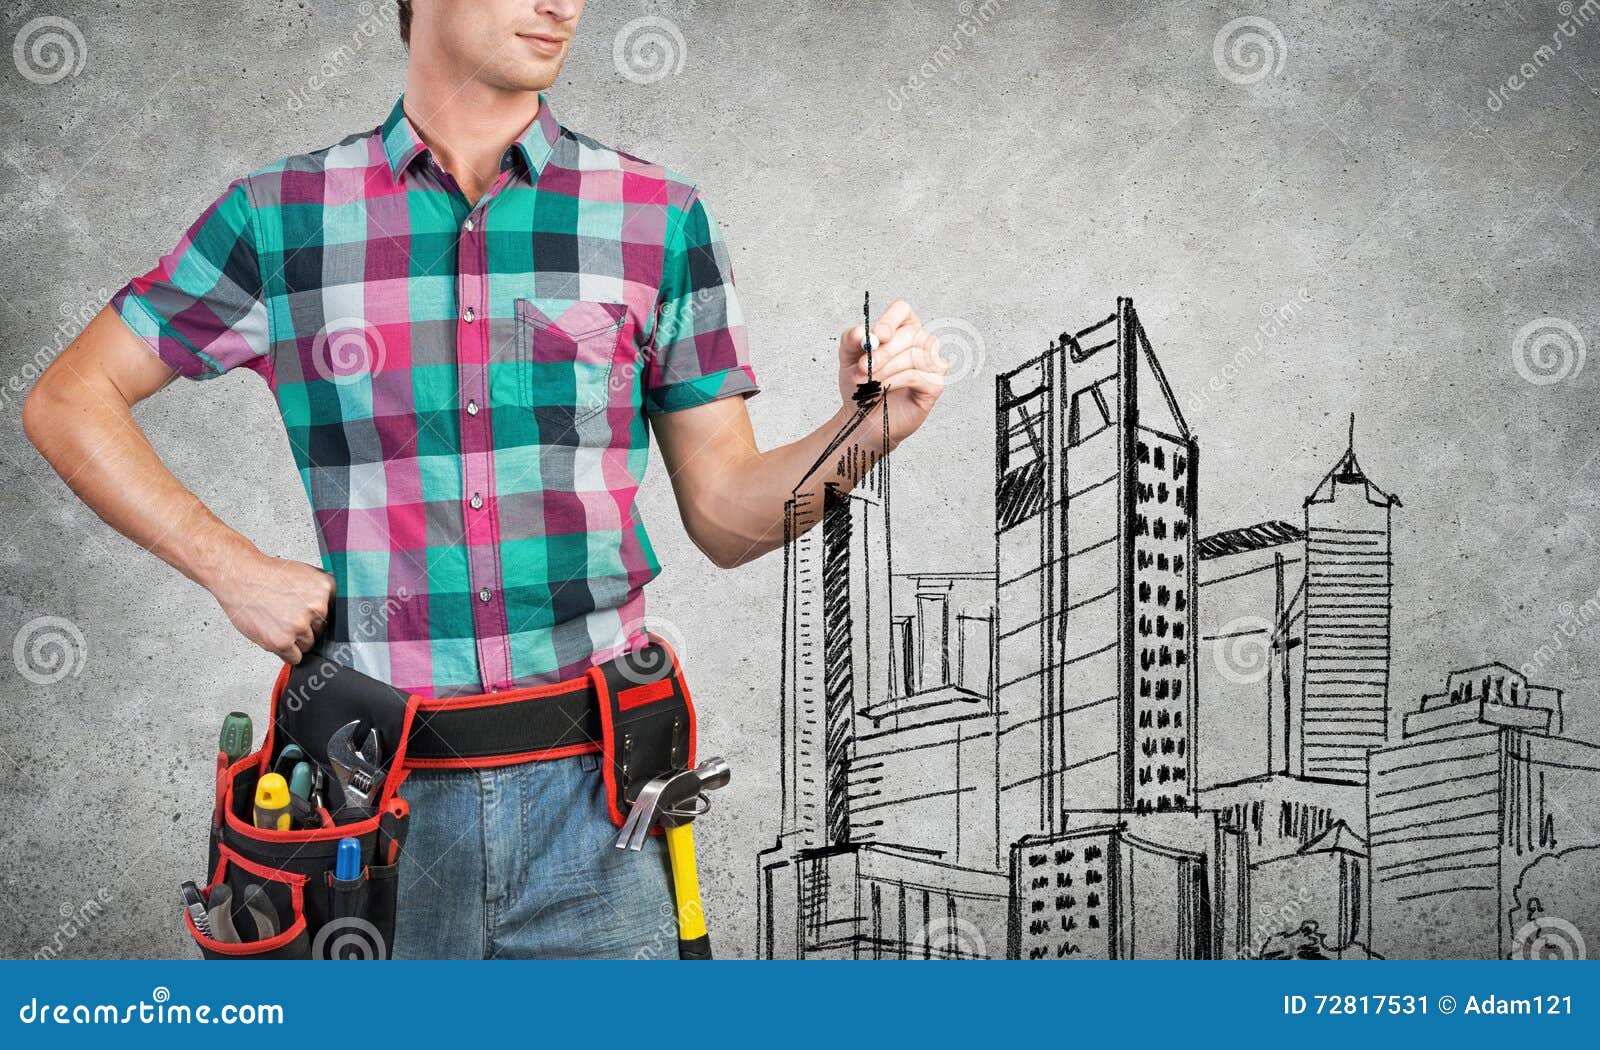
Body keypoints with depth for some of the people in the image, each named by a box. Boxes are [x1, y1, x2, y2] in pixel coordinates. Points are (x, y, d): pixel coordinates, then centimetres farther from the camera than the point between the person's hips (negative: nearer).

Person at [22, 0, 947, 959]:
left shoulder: (658, 220, 4)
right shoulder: (282, 218, 2)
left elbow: (725, 517, 5)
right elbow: (69, 401, 8)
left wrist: (864, 427, -12)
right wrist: (233, 567, -3)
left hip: (591, 794, 0)